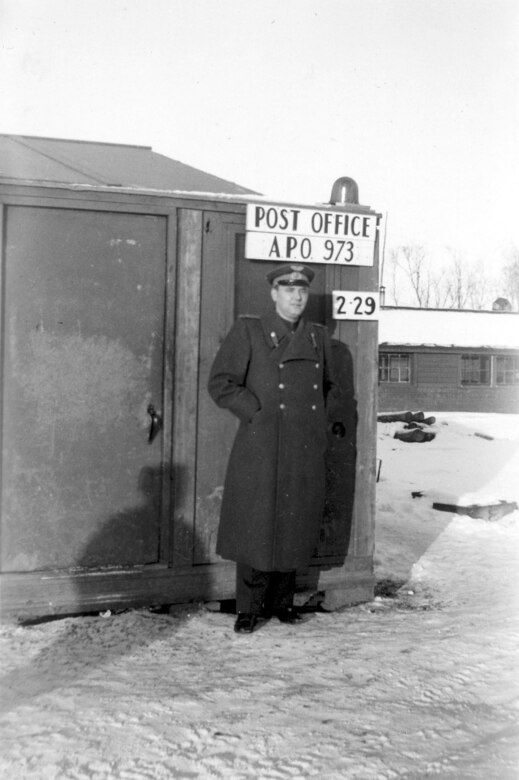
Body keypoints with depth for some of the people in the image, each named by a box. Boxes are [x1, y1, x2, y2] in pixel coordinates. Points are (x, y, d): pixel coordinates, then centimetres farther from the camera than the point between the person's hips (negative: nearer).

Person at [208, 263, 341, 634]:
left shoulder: (319, 336, 13)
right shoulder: (249, 330, -1)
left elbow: (329, 386, 26)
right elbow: (221, 383, -5)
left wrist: (322, 422, 12)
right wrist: (258, 414, -11)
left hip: (307, 450, 5)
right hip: (262, 448, -4)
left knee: (296, 528, 11)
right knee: (256, 529, 0)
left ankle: (282, 601, 28)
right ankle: (250, 609, 15)